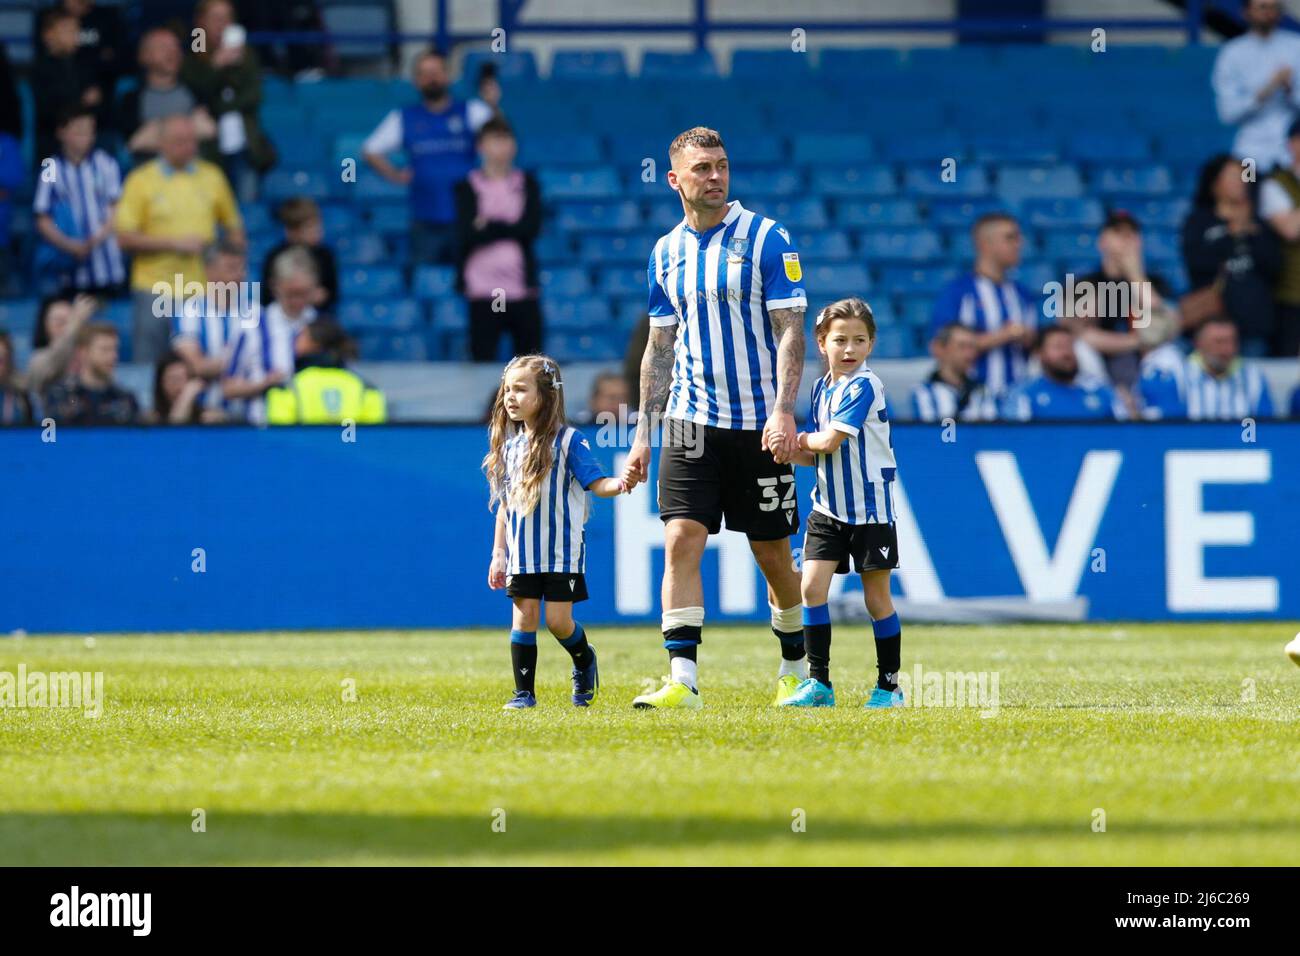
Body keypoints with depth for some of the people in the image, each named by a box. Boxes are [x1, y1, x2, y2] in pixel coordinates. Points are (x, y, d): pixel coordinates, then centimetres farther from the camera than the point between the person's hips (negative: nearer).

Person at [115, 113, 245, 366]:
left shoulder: (212, 177, 8)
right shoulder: (142, 180, 0)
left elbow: (235, 229, 16)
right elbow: (125, 237, -5)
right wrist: (174, 243, -12)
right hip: (155, 288, -2)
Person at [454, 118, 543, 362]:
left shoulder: (527, 184, 10)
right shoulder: (467, 188, 4)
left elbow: (532, 227, -5)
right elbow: (465, 237, -9)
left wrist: (489, 225, -7)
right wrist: (508, 228, -9)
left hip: (522, 288, 2)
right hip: (483, 290, -2)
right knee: (483, 360, -5)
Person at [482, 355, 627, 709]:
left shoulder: (568, 441, -9)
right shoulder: (509, 446, 8)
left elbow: (595, 482, -15)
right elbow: (504, 506, 13)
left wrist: (616, 485, -38)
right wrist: (498, 552, 11)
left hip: (561, 551, -4)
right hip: (521, 553, 4)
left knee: (558, 619, -5)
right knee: (524, 616, 2)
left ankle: (584, 661, 25)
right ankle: (524, 691, 8)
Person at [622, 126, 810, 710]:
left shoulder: (766, 239, -4)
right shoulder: (666, 253, 9)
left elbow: (791, 331, -8)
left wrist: (783, 410, -20)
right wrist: (644, 433, 11)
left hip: (758, 424, -3)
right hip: (691, 422, 3)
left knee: (773, 554, 5)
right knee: (681, 541, -12)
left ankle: (796, 667, 25)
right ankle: (682, 680, -15)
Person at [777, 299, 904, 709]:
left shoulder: (863, 386, -14)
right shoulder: (821, 388, 9)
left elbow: (830, 442, -20)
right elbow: (815, 455, 11)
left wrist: (802, 440, -2)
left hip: (869, 508, -6)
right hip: (828, 506, 6)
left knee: (877, 596, 2)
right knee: (812, 586, -7)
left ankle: (889, 686, 13)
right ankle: (819, 682, -3)